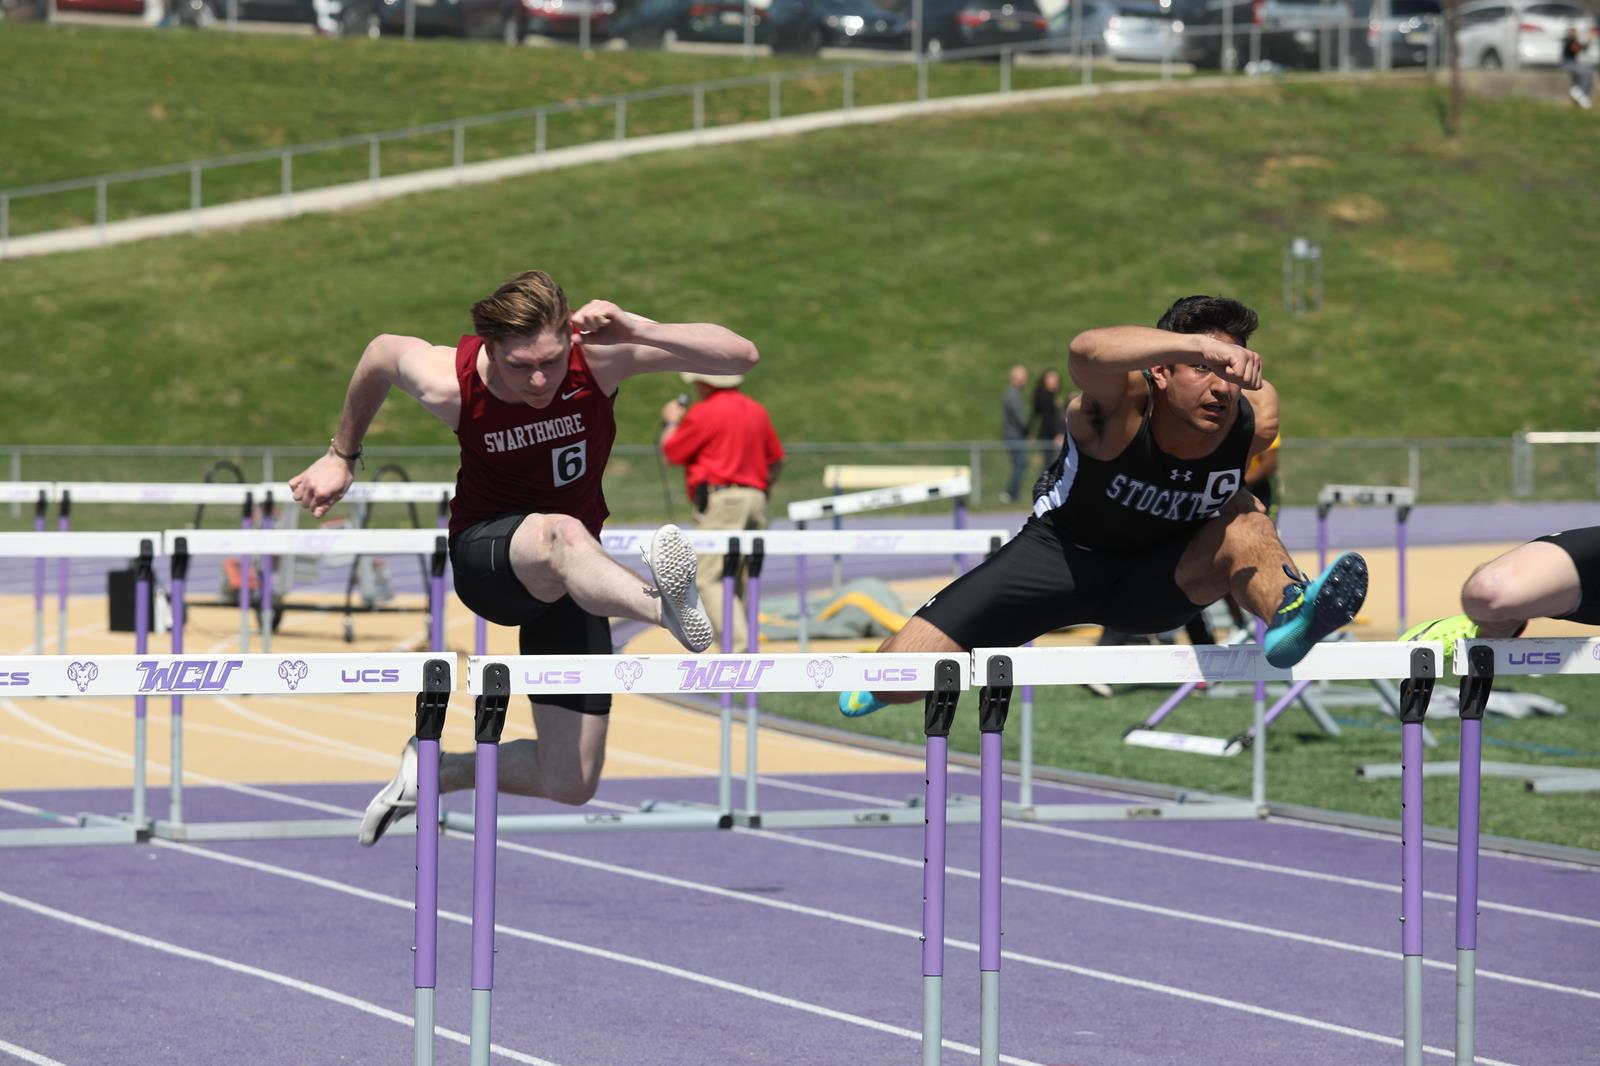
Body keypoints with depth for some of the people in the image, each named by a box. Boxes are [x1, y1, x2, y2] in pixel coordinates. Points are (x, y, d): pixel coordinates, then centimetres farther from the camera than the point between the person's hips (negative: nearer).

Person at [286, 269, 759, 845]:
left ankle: (435, 770, 20)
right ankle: (667, 603, -74)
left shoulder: (597, 355, -20)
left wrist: (639, 330, -37)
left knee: (569, 785, -3)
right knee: (562, 537, -43)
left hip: (571, 580, 3)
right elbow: (381, 352, 5)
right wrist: (342, 456, 19)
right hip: (484, 553, -3)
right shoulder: (451, 383, -20)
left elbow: (740, 356, -23)